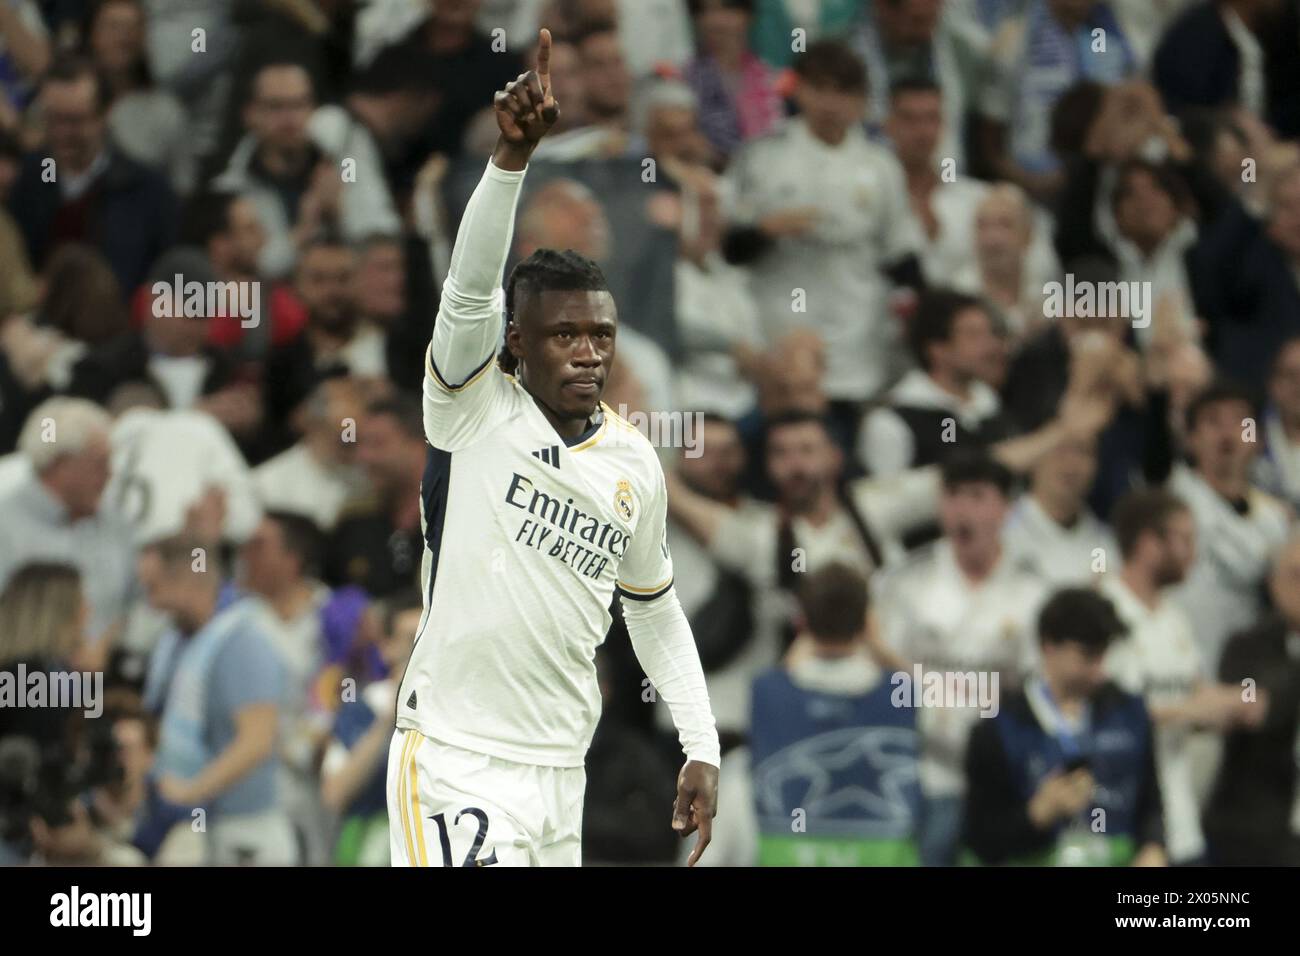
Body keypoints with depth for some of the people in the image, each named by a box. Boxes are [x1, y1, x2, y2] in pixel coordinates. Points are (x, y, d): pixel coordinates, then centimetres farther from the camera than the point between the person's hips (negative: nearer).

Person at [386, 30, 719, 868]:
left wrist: (703, 750, 13)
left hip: (560, 768, 6)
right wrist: (514, 156, -37)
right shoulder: (475, 411, -5)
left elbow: (656, 610, 21)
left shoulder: (636, 464, 9)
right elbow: (470, 288, -23)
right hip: (454, 759, -6)